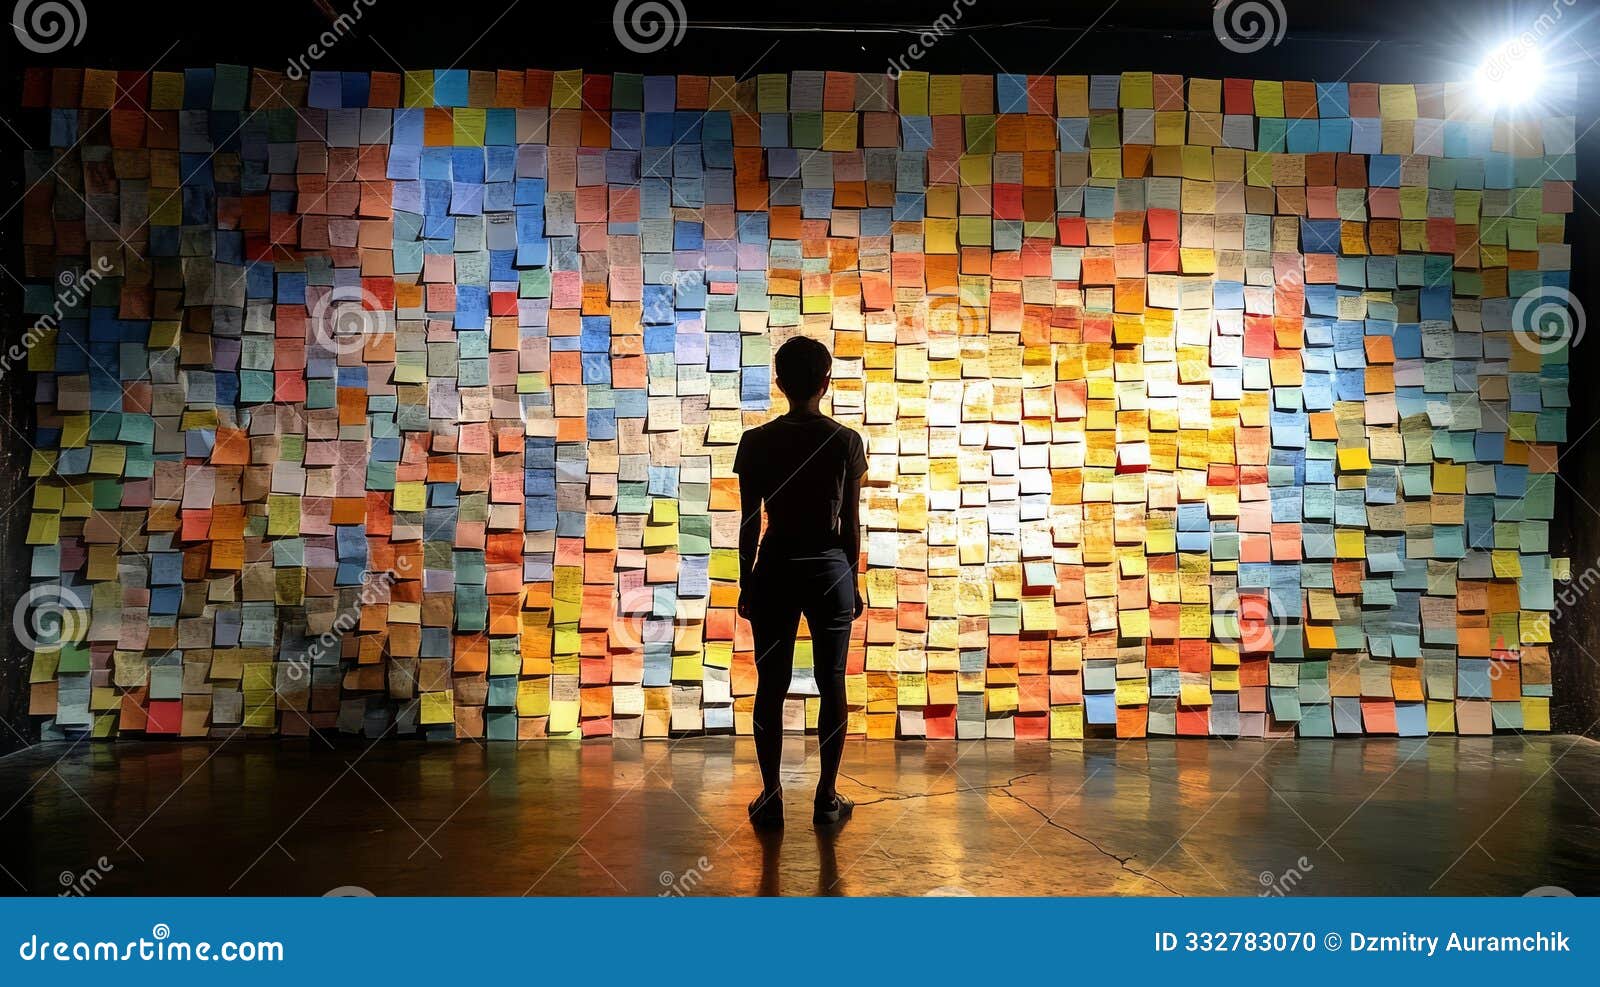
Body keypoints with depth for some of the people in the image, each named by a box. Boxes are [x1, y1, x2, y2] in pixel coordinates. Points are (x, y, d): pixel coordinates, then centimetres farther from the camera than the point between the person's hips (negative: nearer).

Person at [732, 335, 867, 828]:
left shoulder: (756, 442, -6)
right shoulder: (847, 442, -6)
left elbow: (749, 523, -3)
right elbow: (851, 523, -3)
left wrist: (745, 584, 8)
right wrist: (852, 582, 9)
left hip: (775, 570, 0)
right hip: (830, 569, 0)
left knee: (771, 686, 9)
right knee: (831, 685, 9)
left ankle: (771, 798, 15)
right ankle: (827, 798, 16)